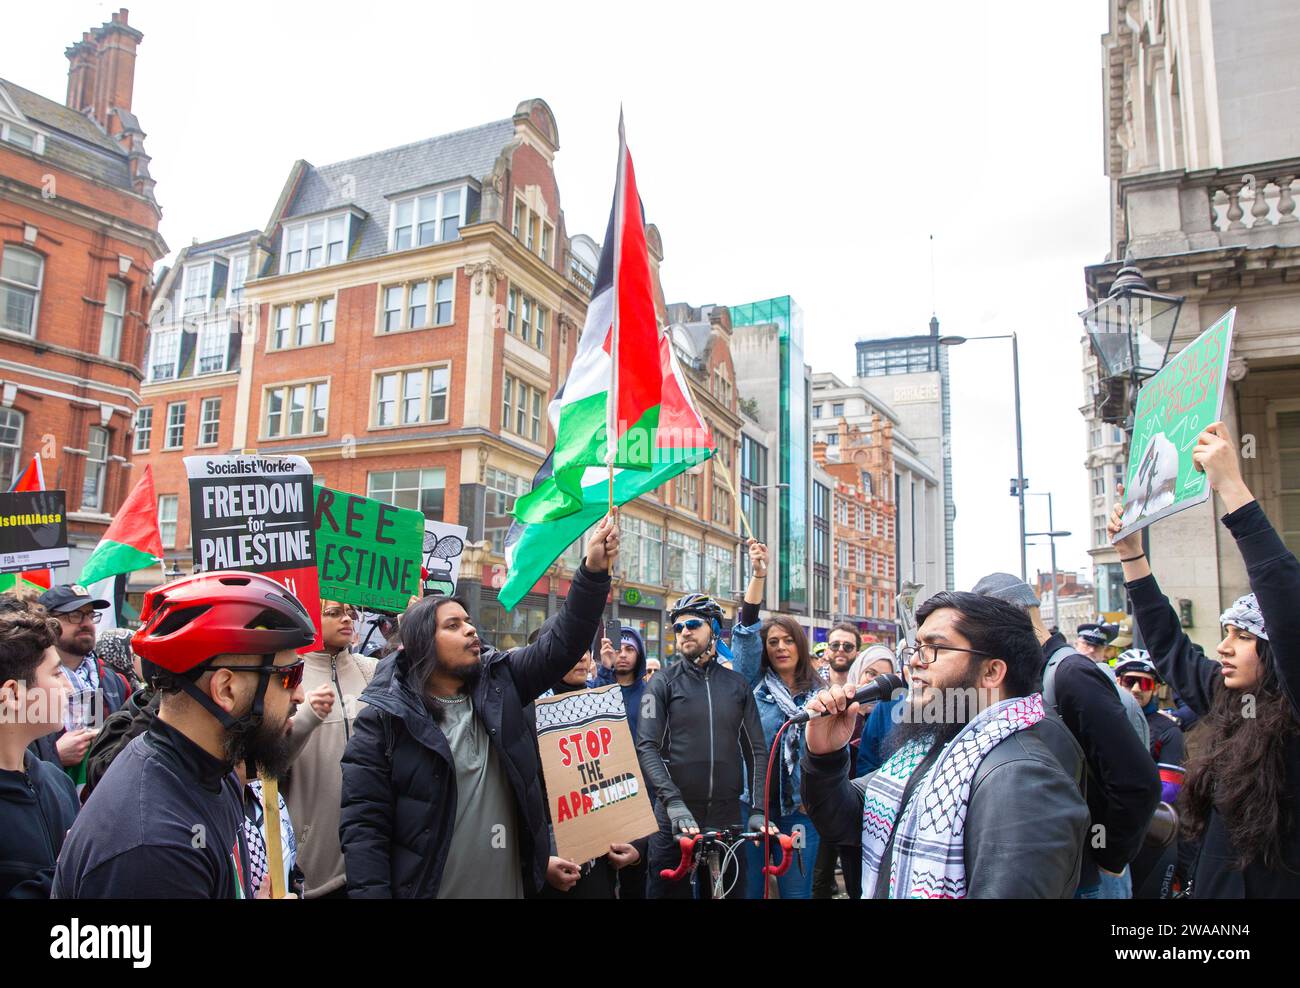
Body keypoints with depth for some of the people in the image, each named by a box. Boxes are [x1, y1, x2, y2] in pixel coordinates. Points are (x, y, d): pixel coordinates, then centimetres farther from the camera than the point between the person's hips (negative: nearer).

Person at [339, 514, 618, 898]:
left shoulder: (499, 682, 2)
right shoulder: (384, 718, -10)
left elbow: (561, 641, -5)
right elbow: (363, 825, -10)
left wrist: (594, 571, -15)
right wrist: (370, 893, -17)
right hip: (424, 888, -4)